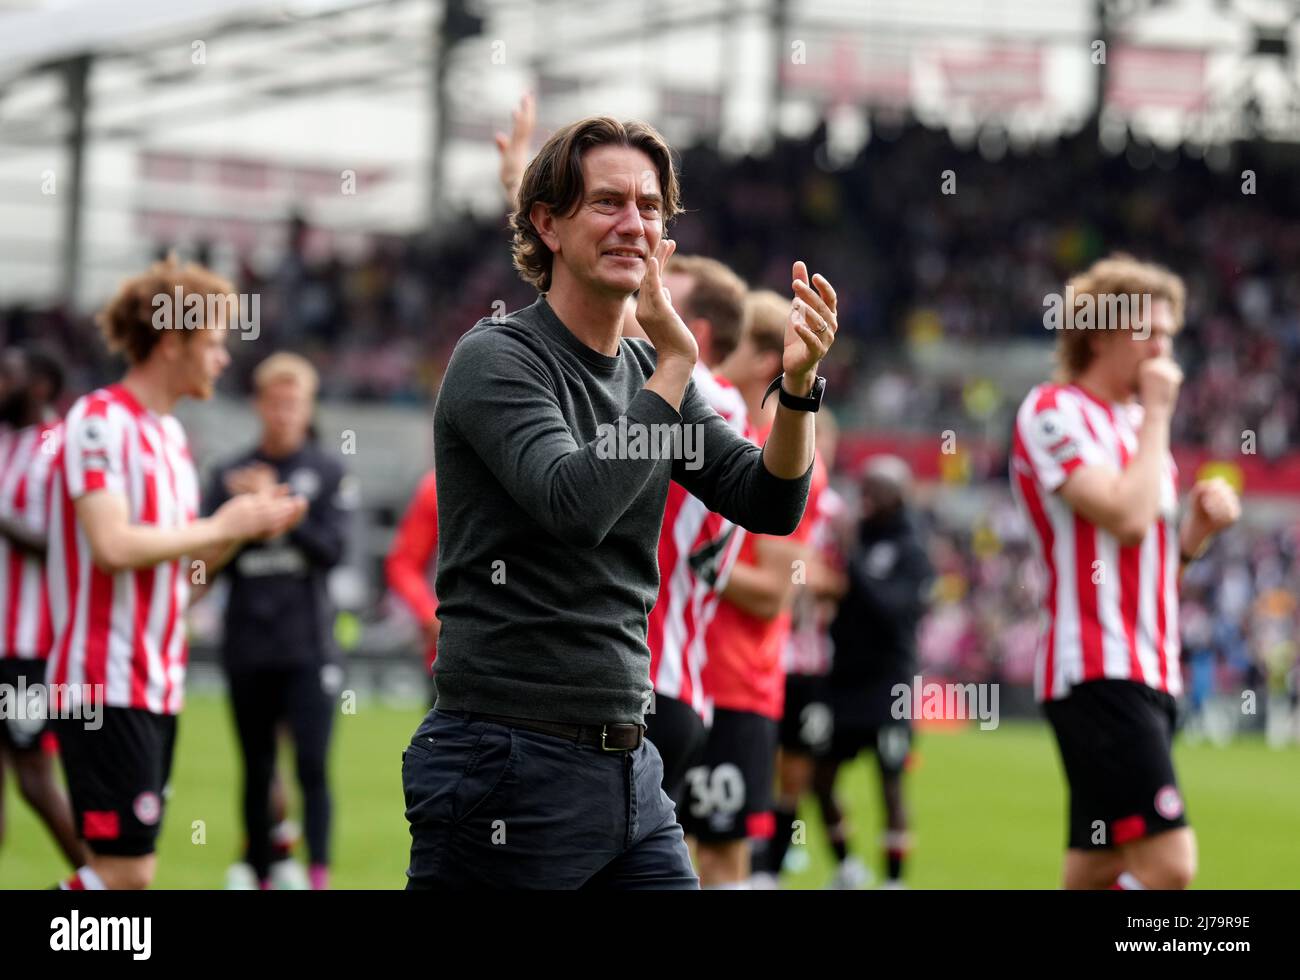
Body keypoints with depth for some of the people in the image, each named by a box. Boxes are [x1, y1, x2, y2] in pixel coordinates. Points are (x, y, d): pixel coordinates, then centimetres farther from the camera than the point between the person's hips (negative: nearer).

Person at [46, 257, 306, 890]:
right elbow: (113, 546, -24)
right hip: (106, 685, -9)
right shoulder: (101, 420, -11)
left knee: (130, 869, 8)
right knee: (126, 869, -13)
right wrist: (222, 525, -13)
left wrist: (248, 527, 4)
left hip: (156, 684, 9)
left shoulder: (169, 433, 17)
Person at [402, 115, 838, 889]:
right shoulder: (498, 359, -8)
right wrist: (677, 363, -20)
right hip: (509, 766, -7)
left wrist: (799, 383, -9)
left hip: (629, 766, 7)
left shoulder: (648, 373, 13)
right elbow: (576, 504, -24)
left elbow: (770, 504, 7)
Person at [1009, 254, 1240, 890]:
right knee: (1168, 862, -20)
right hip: (1097, 671, -9)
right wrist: (1157, 414, -8)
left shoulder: (1133, 424, 21)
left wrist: (1199, 527, 5)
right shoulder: (1055, 411, -7)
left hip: (1150, 673, 9)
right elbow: (1126, 515, -19)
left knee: (1096, 873, 8)